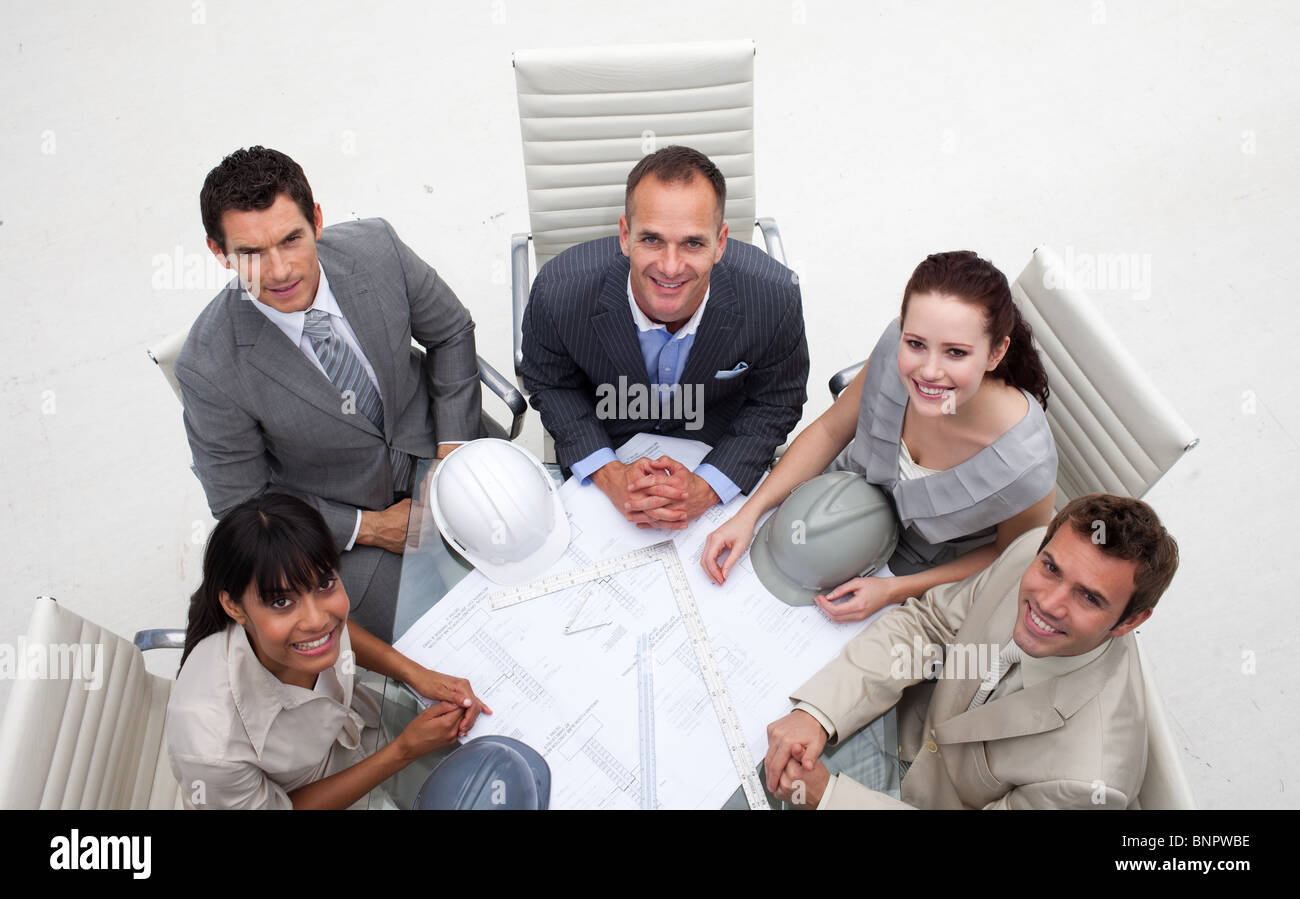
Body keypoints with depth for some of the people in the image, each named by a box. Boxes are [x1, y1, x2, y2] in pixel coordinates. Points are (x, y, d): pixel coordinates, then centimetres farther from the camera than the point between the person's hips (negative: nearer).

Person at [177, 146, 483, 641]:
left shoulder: (376, 248, -21)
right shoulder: (209, 368, -28)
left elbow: (451, 332, -2)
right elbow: (240, 504, -14)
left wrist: (453, 447, -10)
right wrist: (370, 527, -16)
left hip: (425, 442, 3)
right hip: (331, 512, -3)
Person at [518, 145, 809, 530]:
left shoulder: (776, 297, -28)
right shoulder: (557, 292, -28)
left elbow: (776, 401, -11)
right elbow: (549, 384, -8)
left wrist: (708, 487, -24)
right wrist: (608, 475, -21)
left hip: (719, 449, 1)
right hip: (607, 440, 0)